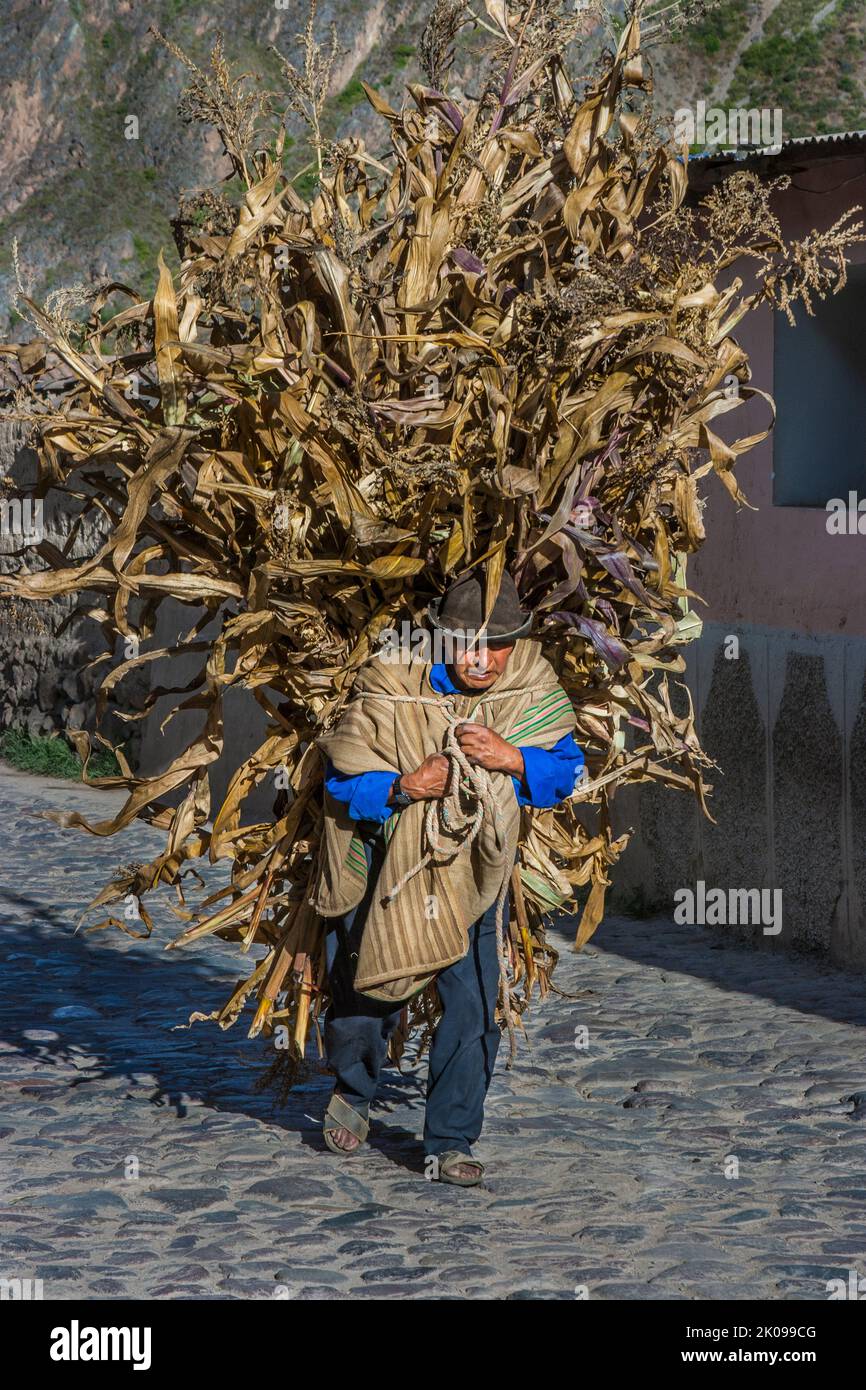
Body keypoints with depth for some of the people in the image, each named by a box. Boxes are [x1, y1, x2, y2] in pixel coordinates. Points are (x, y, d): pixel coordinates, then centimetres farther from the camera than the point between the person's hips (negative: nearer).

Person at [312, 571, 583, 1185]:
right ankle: (353, 1091, 43)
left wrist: (510, 758, -26)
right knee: (367, 994, 9)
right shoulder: (392, 693, -18)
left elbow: (567, 772, -8)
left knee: (474, 1008, -6)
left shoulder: (532, 693, -10)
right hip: (387, 865, -1)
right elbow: (342, 782, -14)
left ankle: (451, 1142, 9)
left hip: (474, 872, 1)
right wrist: (403, 788, -32)